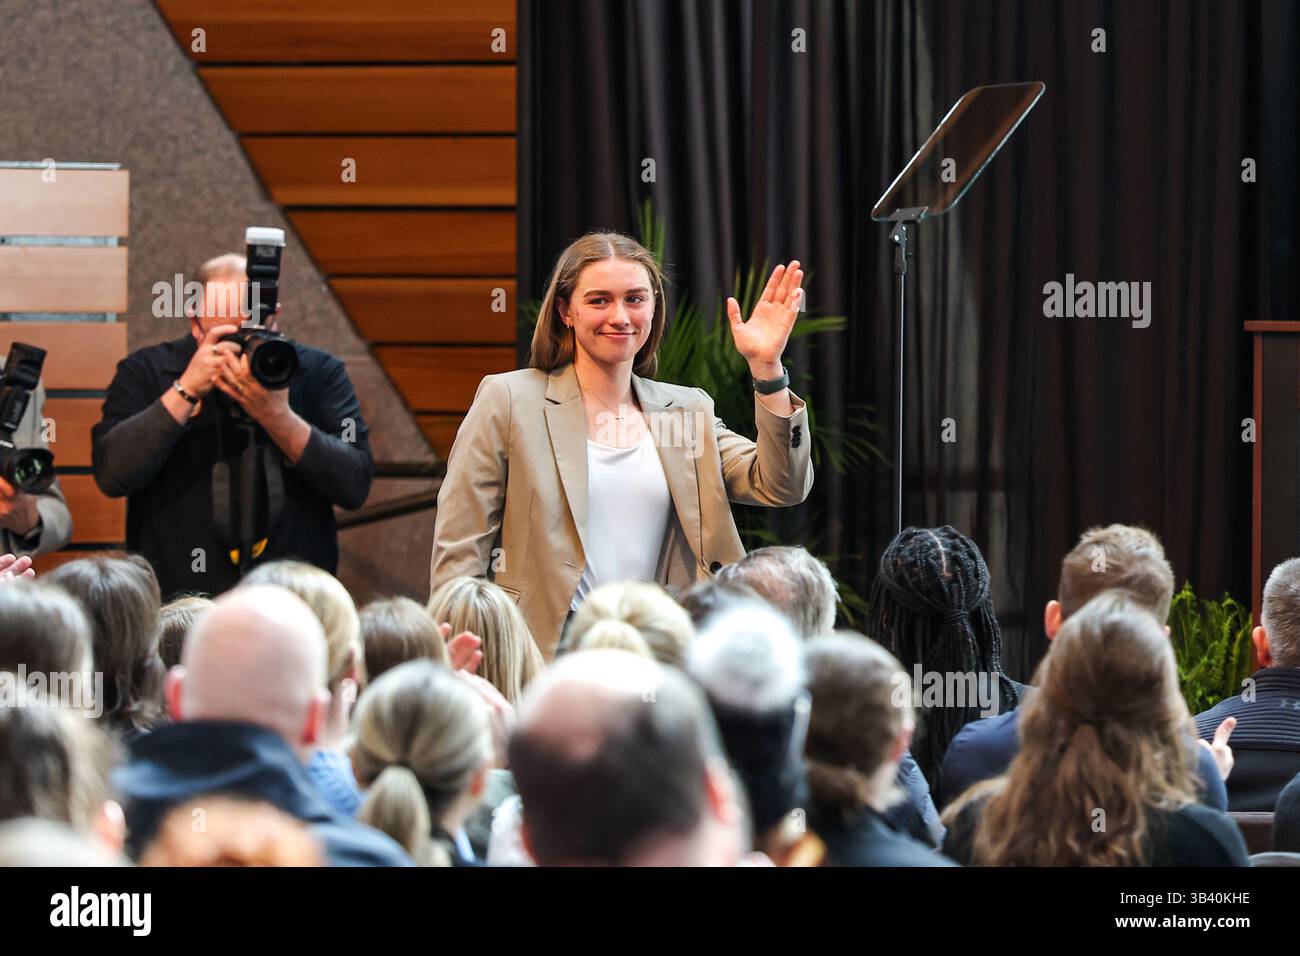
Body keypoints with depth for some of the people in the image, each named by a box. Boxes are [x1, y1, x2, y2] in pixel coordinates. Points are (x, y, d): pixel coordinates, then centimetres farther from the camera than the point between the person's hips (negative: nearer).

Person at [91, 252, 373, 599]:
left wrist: (277, 416, -13)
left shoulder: (318, 373, 8)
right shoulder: (145, 372, 6)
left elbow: (356, 485, -2)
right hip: (179, 602, -1)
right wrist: (186, 390, -13)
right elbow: (112, 475, -8)